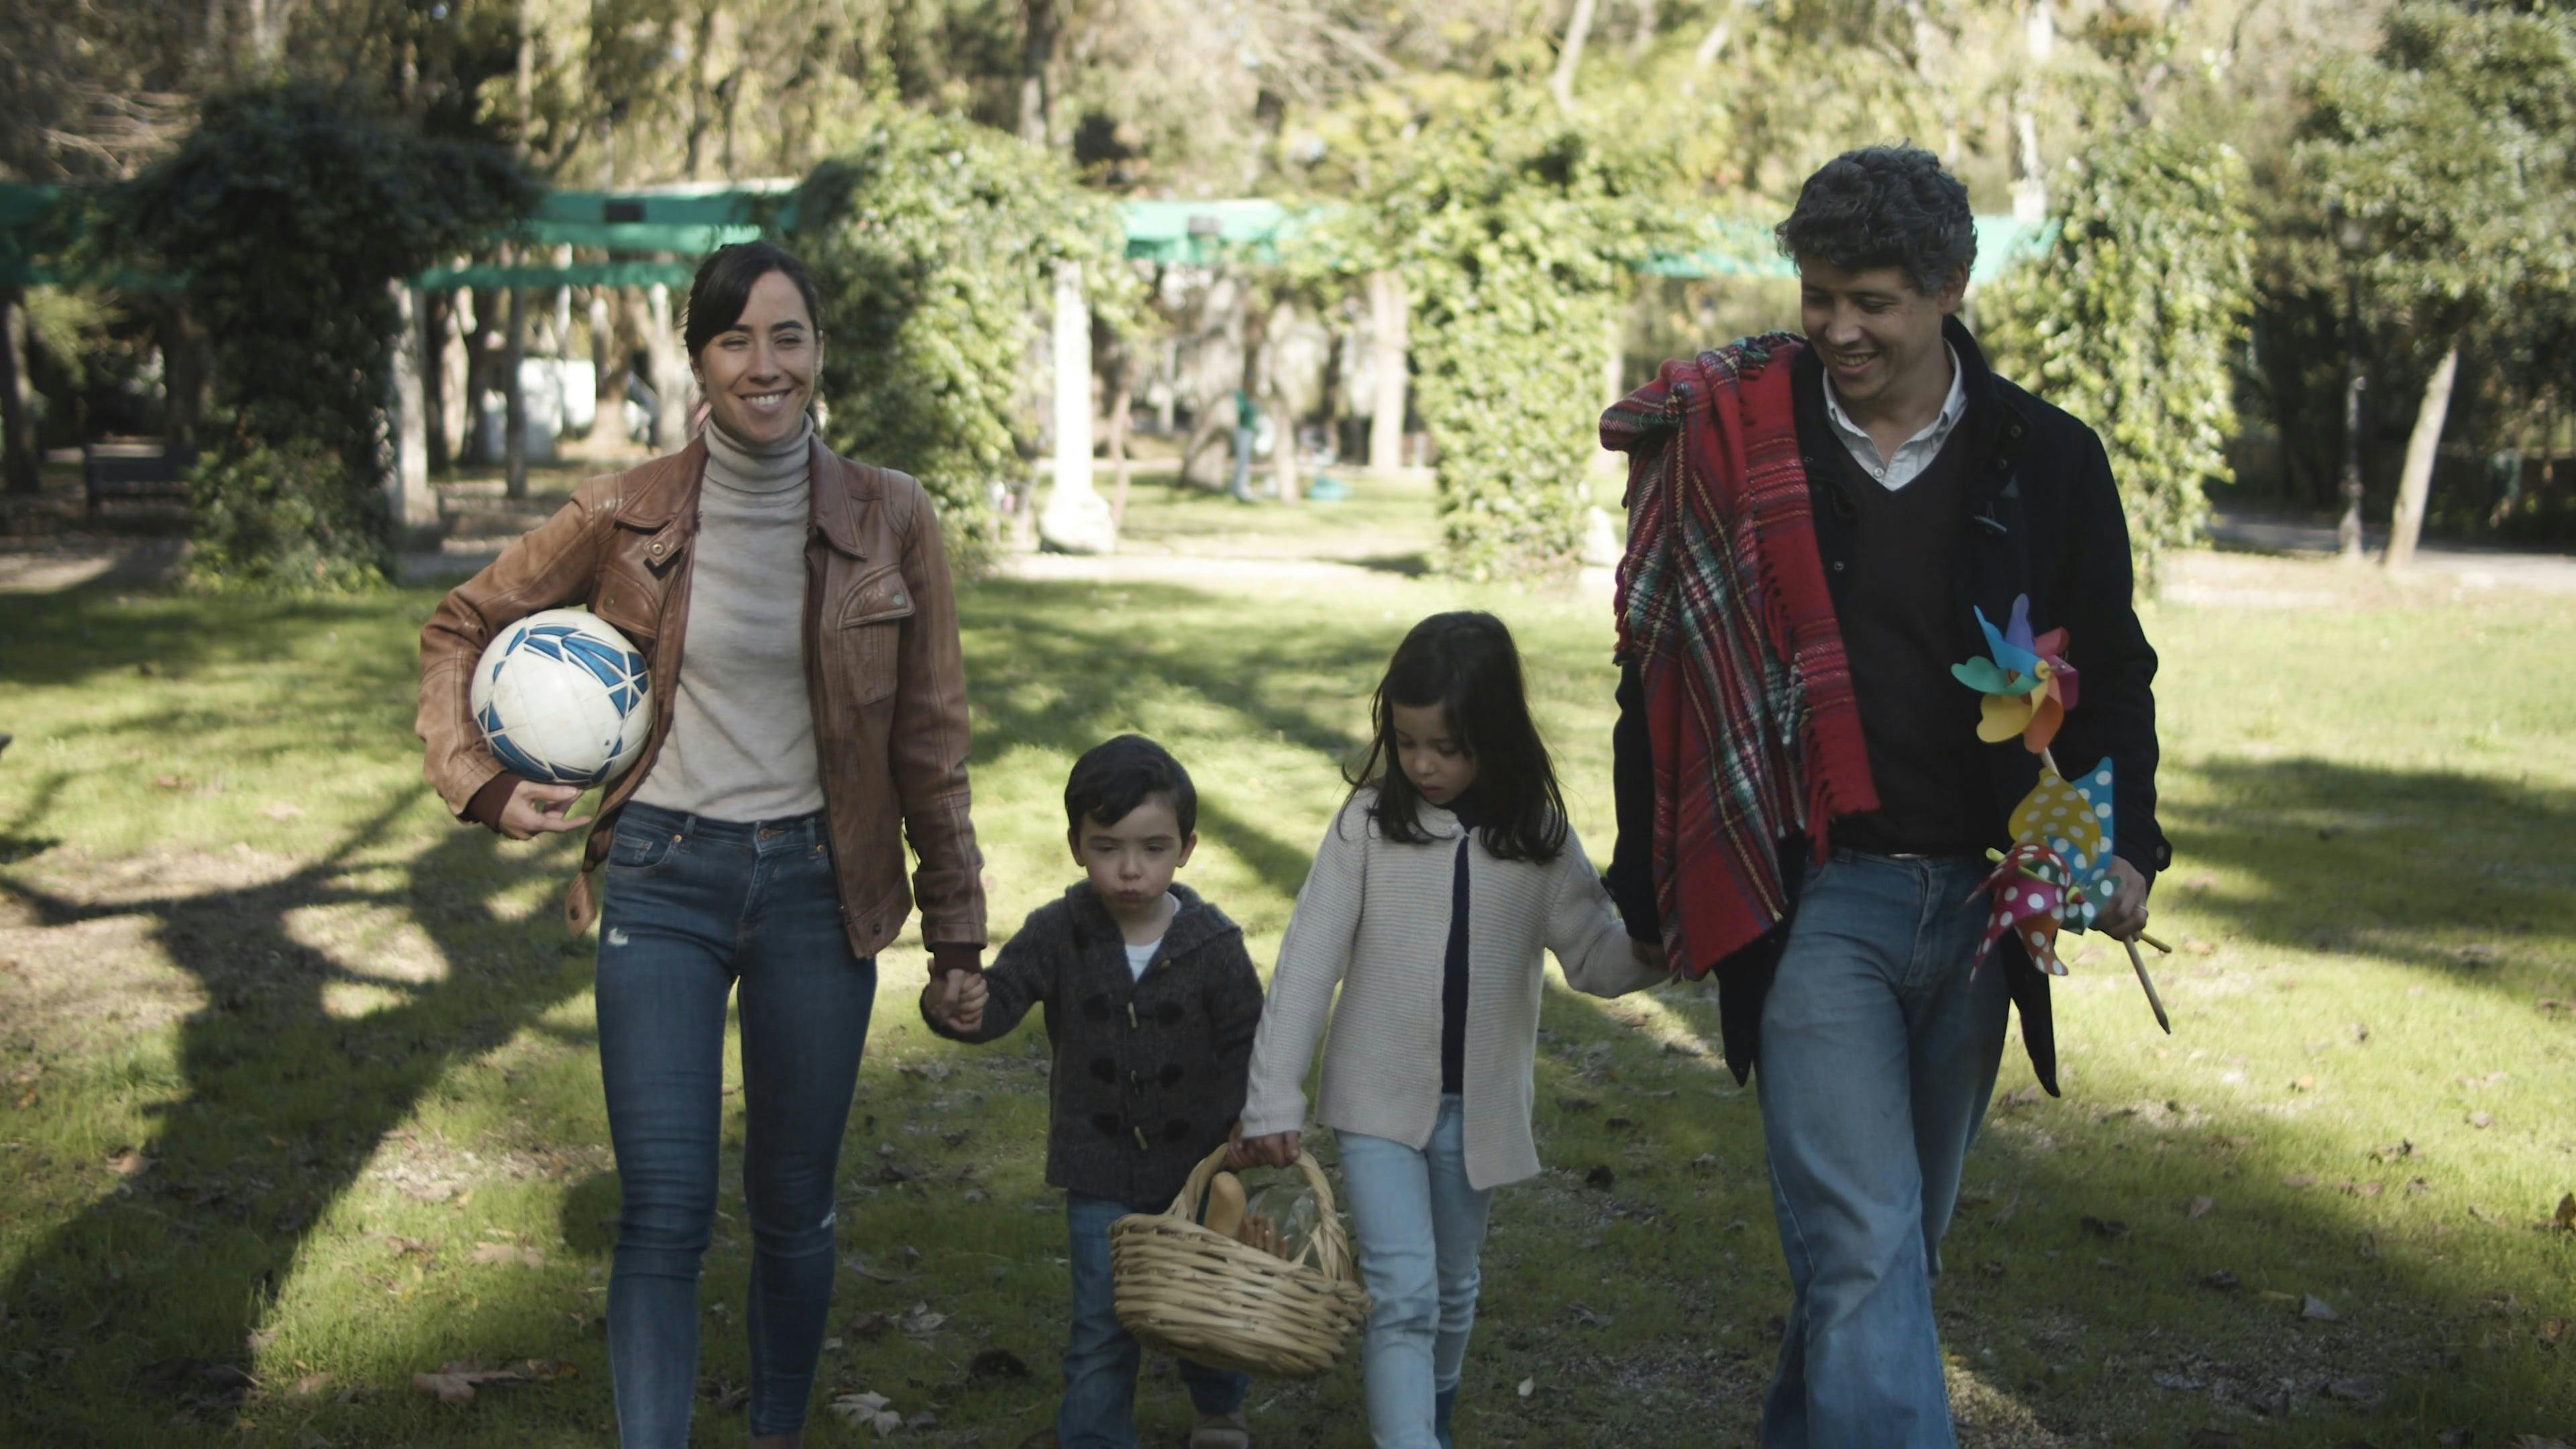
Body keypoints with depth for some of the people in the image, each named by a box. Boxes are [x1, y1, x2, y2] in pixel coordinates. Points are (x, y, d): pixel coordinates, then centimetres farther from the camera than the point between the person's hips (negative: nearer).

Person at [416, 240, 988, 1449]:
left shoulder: (888, 519, -3)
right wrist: (482, 783, -2)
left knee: (795, 1207, 12)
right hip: (663, 878, -1)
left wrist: (956, 930, 5)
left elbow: (929, 737, 3)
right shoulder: (628, 517, -4)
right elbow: (462, 627, 10)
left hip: (818, 883, 1)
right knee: (664, 1210, -5)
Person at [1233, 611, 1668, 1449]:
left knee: (1453, 1287, 19)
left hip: (1479, 1105, 3)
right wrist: (1273, 1101, -10)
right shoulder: (1369, 824, -9)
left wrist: (1645, 951, -29)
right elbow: (1307, 964, -8)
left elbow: (1591, 956, -5)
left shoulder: (1539, 837, -4)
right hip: (1378, 1099, -2)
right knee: (1401, 1292, -13)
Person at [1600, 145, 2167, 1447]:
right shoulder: (1730, 442, -2)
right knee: (1862, 1245, -13)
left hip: (1979, 897, 3)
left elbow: (2112, 675, 13)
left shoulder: (2046, 460, 3)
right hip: (1814, 896, -3)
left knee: (1901, 1240, 14)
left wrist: (2125, 843, -1)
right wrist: (1644, 891, 5)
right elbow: (1662, 682, 4)